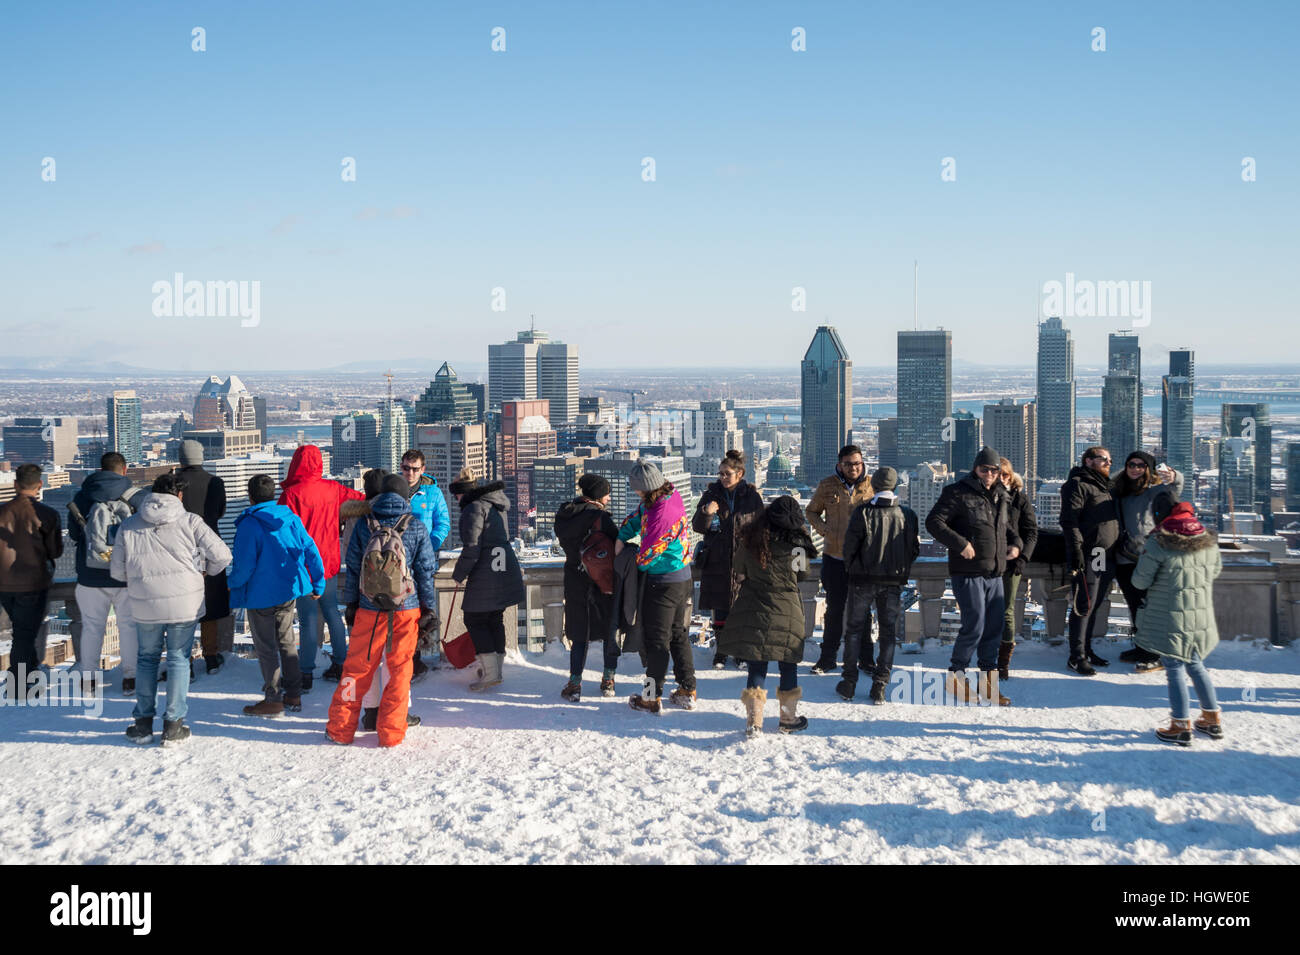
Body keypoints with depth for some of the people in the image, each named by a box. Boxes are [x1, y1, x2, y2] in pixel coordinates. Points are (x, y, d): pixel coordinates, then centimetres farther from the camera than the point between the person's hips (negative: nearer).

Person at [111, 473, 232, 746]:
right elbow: (221, 555, -8)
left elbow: (117, 571, 7)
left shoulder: (128, 526, 4)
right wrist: (205, 569, 12)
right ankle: (173, 725, 8)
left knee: (147, 658, 18)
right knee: (178, 659, 9)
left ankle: (143, 722, 17)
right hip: (185, 603, -2)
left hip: (145, 605, 2)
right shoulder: (190, 521, -4)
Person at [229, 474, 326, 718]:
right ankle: (293, 695, 21)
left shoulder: (249, 524, -16)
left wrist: (233, 583, 3)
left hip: (261, 595, -6)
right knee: (286, 641, 17)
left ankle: (273, 700, 8)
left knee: (266, 647, 4)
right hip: (289, 590, 6)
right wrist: (318, 585, 12)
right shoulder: (291, 518, 2)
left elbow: (244, 565, -17)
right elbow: (311, 551, 4)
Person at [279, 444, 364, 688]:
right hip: (329, 563, 5)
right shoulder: (332, 489, 1)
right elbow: (362, 499, 11)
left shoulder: (291, 494, -14)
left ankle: (306, 673, 2)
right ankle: (340, 664, 23)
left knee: (308, 618, -2)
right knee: (332, 612, 15)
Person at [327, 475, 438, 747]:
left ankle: (340, 729, 13)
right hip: (407, 610, -1)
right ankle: (391, 732, 8)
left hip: (369, 611, 1)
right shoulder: (416, 528, -3)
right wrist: (429, 609, 8)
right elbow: (426, 572, 0)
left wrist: (350, 604, 14)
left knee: (357, 667, 9)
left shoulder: (364, 526, 0)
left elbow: (352, 569, 4)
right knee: (400, 668, 8)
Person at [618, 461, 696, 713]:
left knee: (656, 640, 2)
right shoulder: (669, 495, 1)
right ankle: (687, 692, 24)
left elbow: (647, 554, -20)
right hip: (682, 578, 9)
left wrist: (634, 563, 1)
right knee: (679, 635, 17)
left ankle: (651, 697, 11)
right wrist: (621, 538, 5)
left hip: (663, 583, -9)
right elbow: (636, 517, 16)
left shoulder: (662, 514, -29)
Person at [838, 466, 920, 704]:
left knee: (855, 629, 10)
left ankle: (849, 683, 12)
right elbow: (915, 550, 2)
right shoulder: (908, 515, -4)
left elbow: (850, 545, -9)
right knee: (888, 632, 9)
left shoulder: (862, 512, -12)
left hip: (863, 579, -2)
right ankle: (880, 686, 6)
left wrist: (851, 569, 10)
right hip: (894, 582, 2)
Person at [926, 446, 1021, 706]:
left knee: (994, 628, 8)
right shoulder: (958, 493, -7)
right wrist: (960, 543, -21)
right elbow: (933, 522, -13)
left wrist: (1015, 543, 12)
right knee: (974, 627, -9)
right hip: (968, 573, -7)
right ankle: (956, 675, 9)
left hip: (994, 574, 7)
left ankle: (988, 683, 18)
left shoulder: (999, 496, 15)